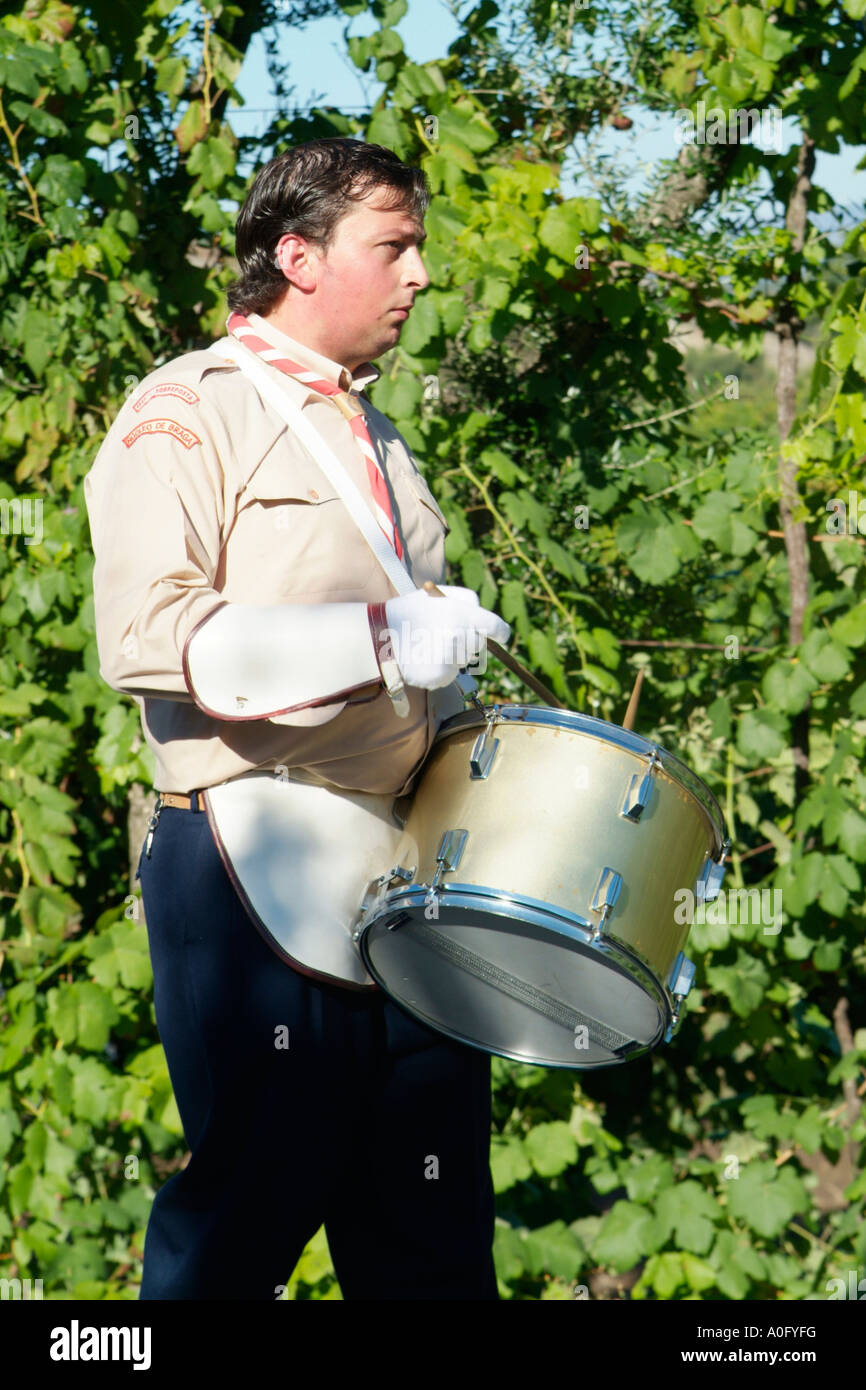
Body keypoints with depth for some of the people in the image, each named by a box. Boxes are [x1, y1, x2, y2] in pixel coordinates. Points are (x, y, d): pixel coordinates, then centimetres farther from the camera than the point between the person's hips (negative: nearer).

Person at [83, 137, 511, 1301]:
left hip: (409, 864, 7)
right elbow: (144, 634, -19)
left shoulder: (375, 438, 22)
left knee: (434, 1218, 8)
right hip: (258, 864, -7)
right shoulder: (189, 413, -4)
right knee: (255, 1200, -1)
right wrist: (381, 638, -22)